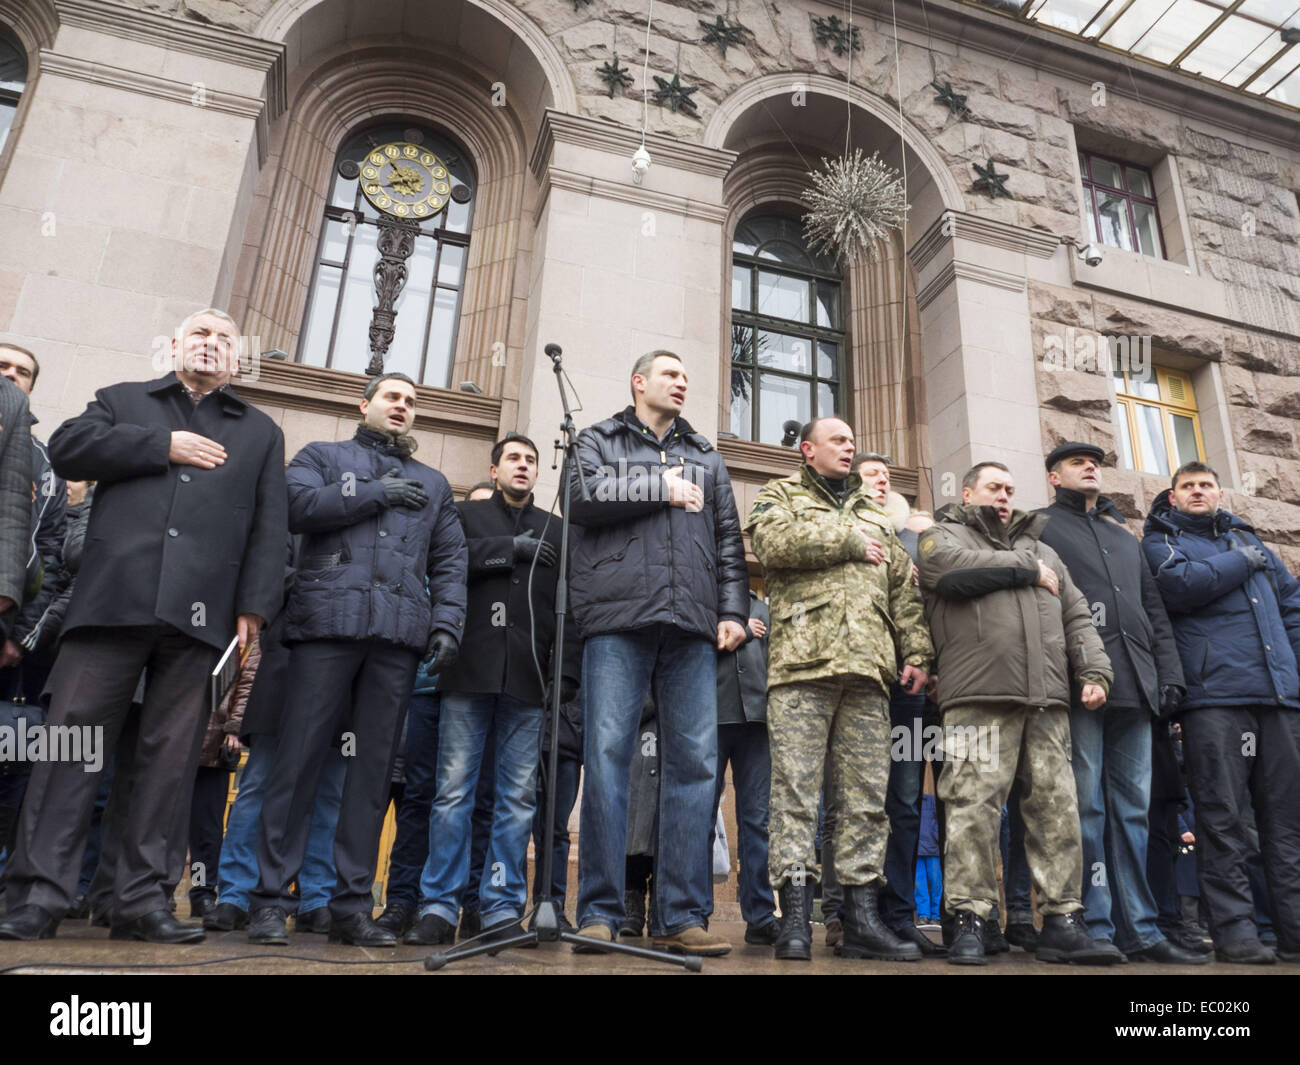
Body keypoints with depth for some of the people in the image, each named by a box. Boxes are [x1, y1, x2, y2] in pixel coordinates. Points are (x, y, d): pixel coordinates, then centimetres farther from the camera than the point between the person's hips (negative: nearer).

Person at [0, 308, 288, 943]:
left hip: (201, 611, 1)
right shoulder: (123, 401, 22)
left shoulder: (260, 432, 21)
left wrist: (255, 605, 0)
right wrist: (164, 446, -2)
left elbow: (269, 527, 12)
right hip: (113, 598, 0)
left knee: (171, 757, 1)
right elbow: (67, 449, 3)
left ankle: (142, 897, 7)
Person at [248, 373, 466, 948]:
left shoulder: (432, 483, 24)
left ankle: (352, 906, 9)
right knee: (299, 759, -4)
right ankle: (270, 900, 5)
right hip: (328, 622, -2)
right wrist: (378, 494, -2)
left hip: (399, 636, 3)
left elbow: (450, 560, 17)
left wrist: (448, 622, 2)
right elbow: (298, 504, -4)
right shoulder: (322, 457, 18)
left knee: (373, 768, 3)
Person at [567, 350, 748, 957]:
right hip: (619, 617, -3)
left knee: (695, 761, -2)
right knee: (608, 755, -7)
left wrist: (733, 610, 7)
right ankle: (600, 913, 1)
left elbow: (729, 542, 20)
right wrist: (661, 489, 0)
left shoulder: (706, 458, 27)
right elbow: (583, 497, -4)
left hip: (693, 624, 4)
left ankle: (681, 916, 4)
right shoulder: (600, 440, 17)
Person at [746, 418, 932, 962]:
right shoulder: (780, 496, 16)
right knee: (796, 789, -7)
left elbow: (904, 589, 23)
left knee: (866, 794, 2)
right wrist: (849, 543, 1)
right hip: (802, 662, -4)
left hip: (868, 670, 5)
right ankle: (795, 916, -3)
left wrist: (916, 652, 10)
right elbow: (776, 544, -8)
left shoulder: (874, 512, 29)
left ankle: (862, 917, 7)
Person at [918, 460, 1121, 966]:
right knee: (974, 805, -9)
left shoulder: (1041, 549, 30)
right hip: (979, 696, -5)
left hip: (1047, 698, 6)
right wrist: (1027, 570, 3)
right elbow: (954, 569, -11)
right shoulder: (943, 536, 14)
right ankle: (970, 921, -4)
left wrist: (1094, 671, 6)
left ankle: (1062, 922, 10)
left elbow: (1077, 617, 23)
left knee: (1058, 808, 3)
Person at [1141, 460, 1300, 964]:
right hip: (1213, 694, -5)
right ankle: (1233, 927, -1)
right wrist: (1242, 562, 2)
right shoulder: (1161, 541, 11)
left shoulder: (1247, 539, 27)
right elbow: (1180, 585, -10)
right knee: (1224, 815, -6)